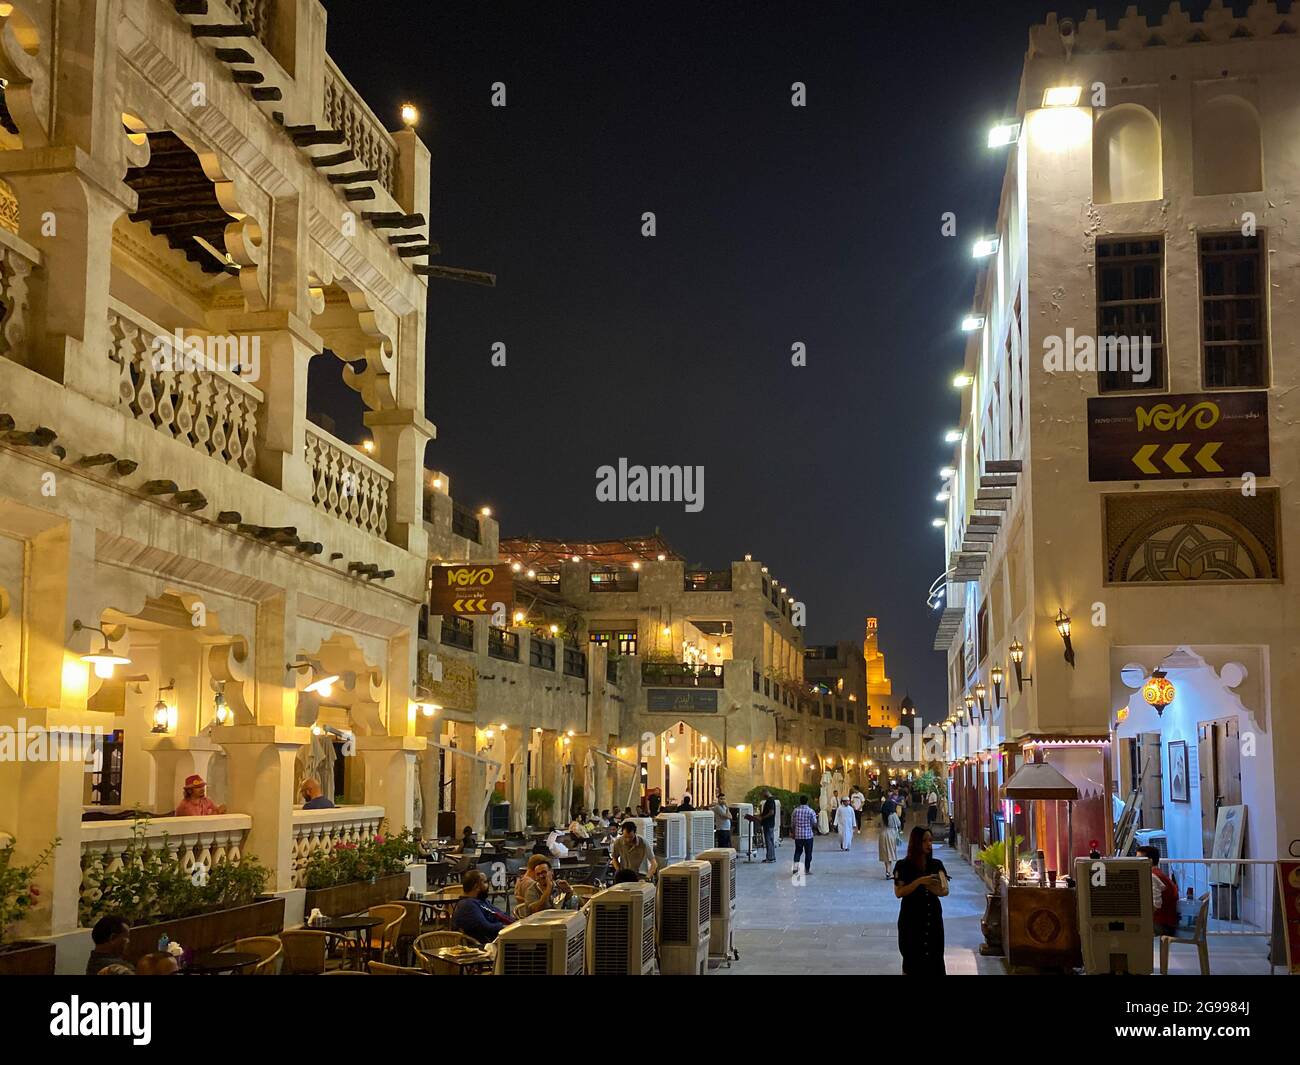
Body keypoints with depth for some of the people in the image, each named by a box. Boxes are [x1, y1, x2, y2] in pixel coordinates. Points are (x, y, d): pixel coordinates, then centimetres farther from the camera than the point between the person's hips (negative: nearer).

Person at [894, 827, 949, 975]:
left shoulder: (936, 864, 4)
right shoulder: (903, 866, -6)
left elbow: (945, 890, -5)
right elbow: (898, 893, -13)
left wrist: (929, 886, -25)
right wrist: (919, 881, -21)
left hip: (933, 917, 3)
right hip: (911, 918, -3)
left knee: (934, 957, 2)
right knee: (912, 959, 2)